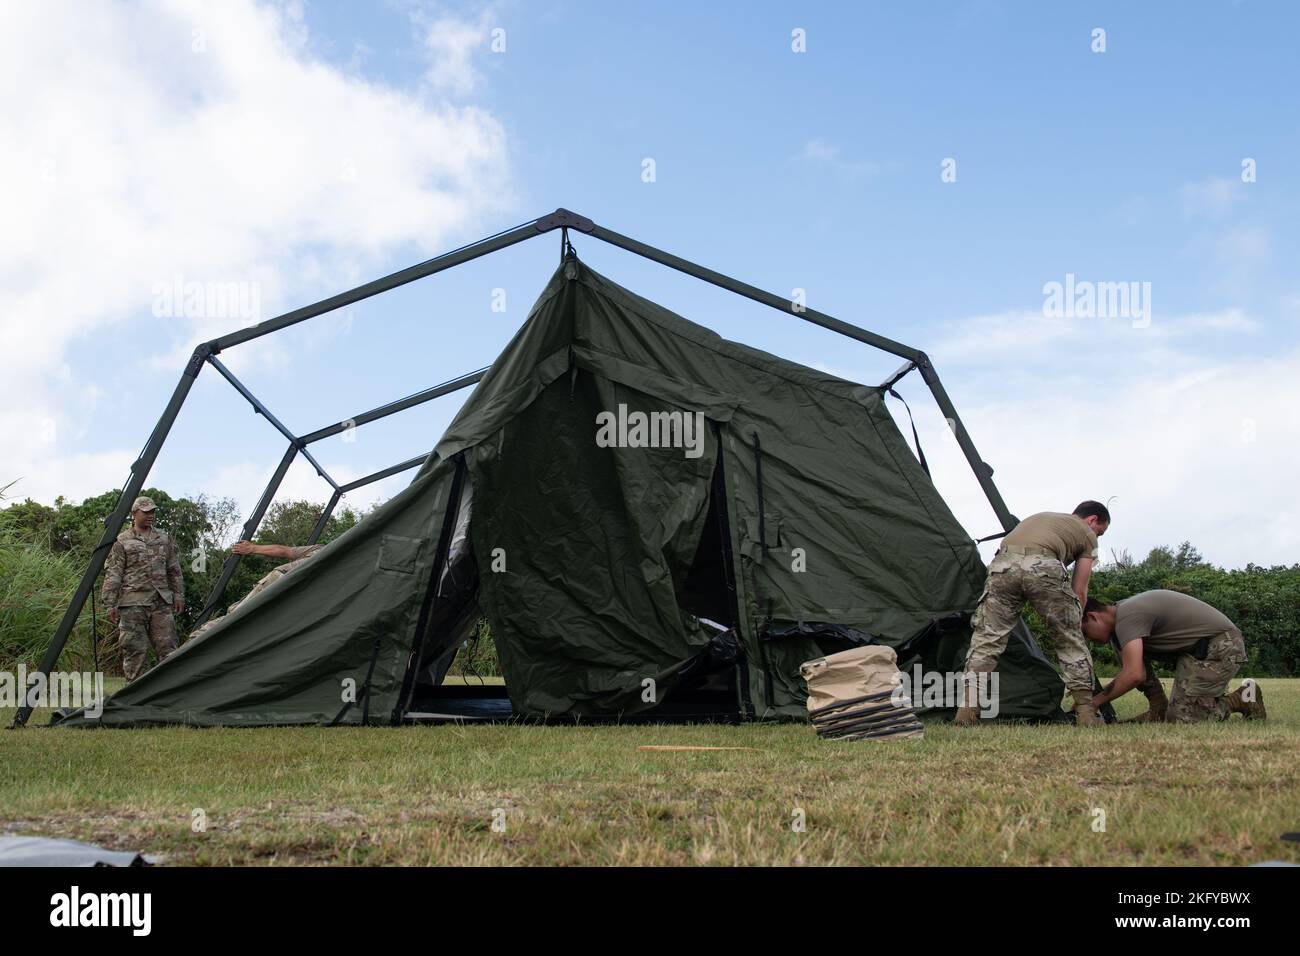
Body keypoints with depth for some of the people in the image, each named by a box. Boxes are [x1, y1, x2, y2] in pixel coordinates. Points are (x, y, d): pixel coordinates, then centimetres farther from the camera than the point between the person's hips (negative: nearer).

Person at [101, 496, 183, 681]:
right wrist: (111, 604, -8)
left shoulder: (164, 538, 16)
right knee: (135, 649, -2)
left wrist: (178, 595, 11)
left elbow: (174, 570, 19)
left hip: (162, 601, 4)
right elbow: (112, 574, -2)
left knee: (167, 646, -1)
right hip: (133, 602, -4)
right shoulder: (122, 542, 2)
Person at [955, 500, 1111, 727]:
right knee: (1071, 640, 13)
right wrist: (1075, 621, 33)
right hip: (1043, 567, -3)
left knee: (986, 638, 8)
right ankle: (1086, 711, 15)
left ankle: (967, 709, 0)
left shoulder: (1040, 517, 41)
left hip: (1003, 563, 4)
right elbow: (1079, 592, 23)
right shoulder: (1087, 535, 27)